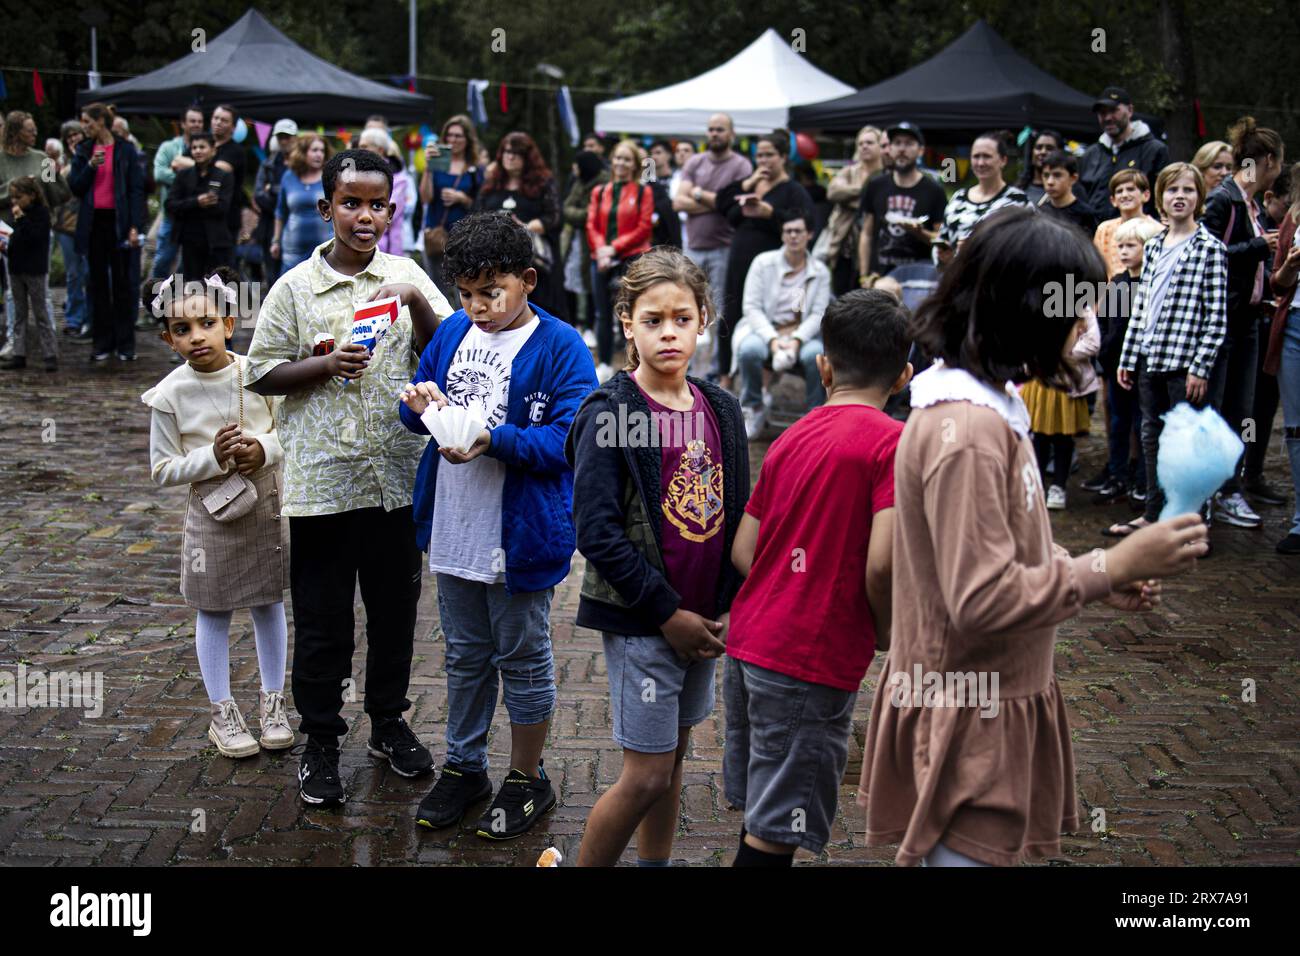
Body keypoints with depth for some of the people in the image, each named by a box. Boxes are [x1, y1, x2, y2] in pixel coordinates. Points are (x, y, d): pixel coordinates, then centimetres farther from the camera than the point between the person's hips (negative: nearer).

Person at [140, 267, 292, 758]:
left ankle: (273, 702, 30)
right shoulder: (170, 395, -11)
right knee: (213, 613, 9)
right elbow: (163, 470, -7)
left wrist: (264, 449, -17)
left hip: (267, 507, 2)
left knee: (268, 605, 14)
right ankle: (222, 713, 24)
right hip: (212, 514, -1)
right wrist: (213, 457, -21)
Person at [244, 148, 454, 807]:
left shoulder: (406, 276, 4)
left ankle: (389, 723, 33)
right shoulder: (295, 287, -1)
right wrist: (325, 365, -14)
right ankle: (320, 741, 22)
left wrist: (417, 304, -17)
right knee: (322, 616, 6)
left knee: (395, 606, 14)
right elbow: (261, 375, 1)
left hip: (397, 475, 2)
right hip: (322, 479, -2)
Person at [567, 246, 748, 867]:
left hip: (704, 620, 6)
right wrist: (668, 614, -15)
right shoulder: (609, 415, -11)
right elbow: (597, 532, -15)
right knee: (647, 775, -4)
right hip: (640, 621, -6)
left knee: (673, 758, 16)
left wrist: (727, 606, 2)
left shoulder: (720, 410, 7)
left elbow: (737, 514, 13)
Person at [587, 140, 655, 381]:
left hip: (632, 259, -4)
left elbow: (644, 228, -5)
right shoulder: (599, 192, 14)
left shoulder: (643, 191, 3)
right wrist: (601, 249, -12)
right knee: (602, 314, 7)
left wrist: (614, 247, -12)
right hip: (601, 260, 4)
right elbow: (591, 225, 8)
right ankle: (604, 366, 17)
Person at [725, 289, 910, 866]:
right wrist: (886, 630, -2)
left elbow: (743, 551, 9)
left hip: (746, 645, 7)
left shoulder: (790, 439, 10)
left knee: (761, 814, 20)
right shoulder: (892, 441, -11)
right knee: (775, 836, 2)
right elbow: (881, 564, -20)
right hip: (811, 664, -7)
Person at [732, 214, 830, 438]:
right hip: (764, 329, 0)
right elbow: (751, 307, -4)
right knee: (749, 350, -34)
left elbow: (818, 314, -1)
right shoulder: (763, 262, 2)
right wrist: (773, 340, -18)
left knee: (816, 355, -34)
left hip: (803, 334, 0)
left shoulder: (820, 271, 6)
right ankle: (754, 410, -11)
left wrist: (796, 340, -19)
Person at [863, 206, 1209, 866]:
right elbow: (983, 600, -26)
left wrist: (1096, 573, 4)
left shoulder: (979, 407, 6)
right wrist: (1109, 567, -20)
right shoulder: (965, 433, -25)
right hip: (970, 717, -9)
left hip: (992, 696, 9)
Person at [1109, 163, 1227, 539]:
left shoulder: (1210, 248, -5)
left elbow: (1216, 315, -9)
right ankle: (1153, 514, 22)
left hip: (1184, 359, -6)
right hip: (1150, 358, 6)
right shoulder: (1153, 247, 13)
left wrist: (1201, 367, -14)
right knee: (1152, 437, 13)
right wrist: (1128, 358, 11)